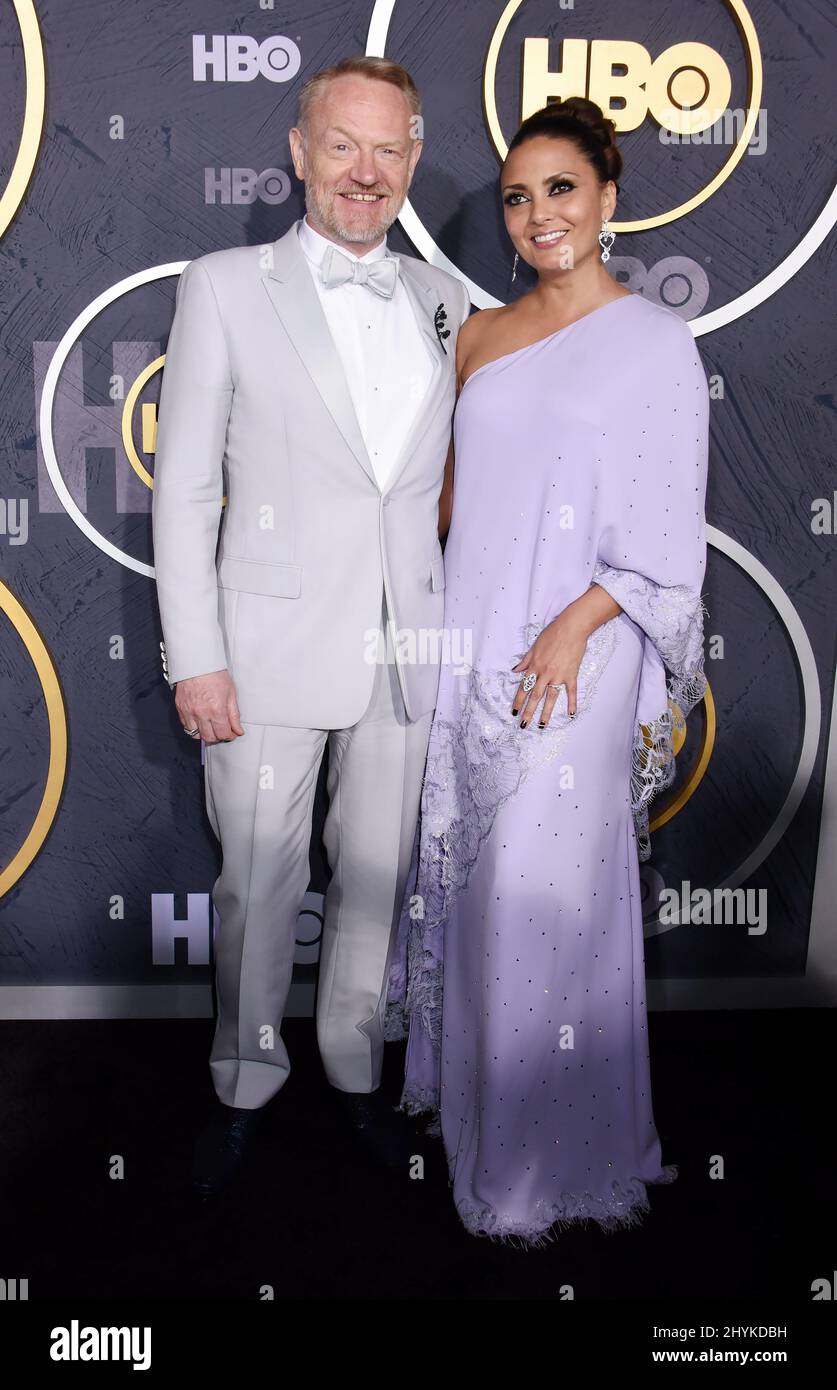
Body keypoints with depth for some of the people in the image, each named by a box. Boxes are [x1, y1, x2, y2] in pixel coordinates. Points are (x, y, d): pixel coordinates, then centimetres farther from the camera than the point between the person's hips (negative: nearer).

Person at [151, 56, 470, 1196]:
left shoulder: (442, 300, 8)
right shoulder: (225, 287, -1)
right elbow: (184, 485, -3)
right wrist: (194, 659, -8)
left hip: (407, 652, 3)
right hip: (272, 649, -2)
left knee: (377, 875, 14)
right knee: (258, 885, 8)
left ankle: (356, 1067, 35)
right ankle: (246, 1084, 30)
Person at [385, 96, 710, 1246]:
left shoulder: (657, 342, -4)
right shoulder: (481, 334, 11)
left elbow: (668, 532, -7)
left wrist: (573, 630, -17)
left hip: (574, 653, -5)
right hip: (468, 639, 5)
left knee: (544, 891, -1)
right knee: (465, 868, 13)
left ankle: (552, 1152, 18)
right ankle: (462, 1080, 34)